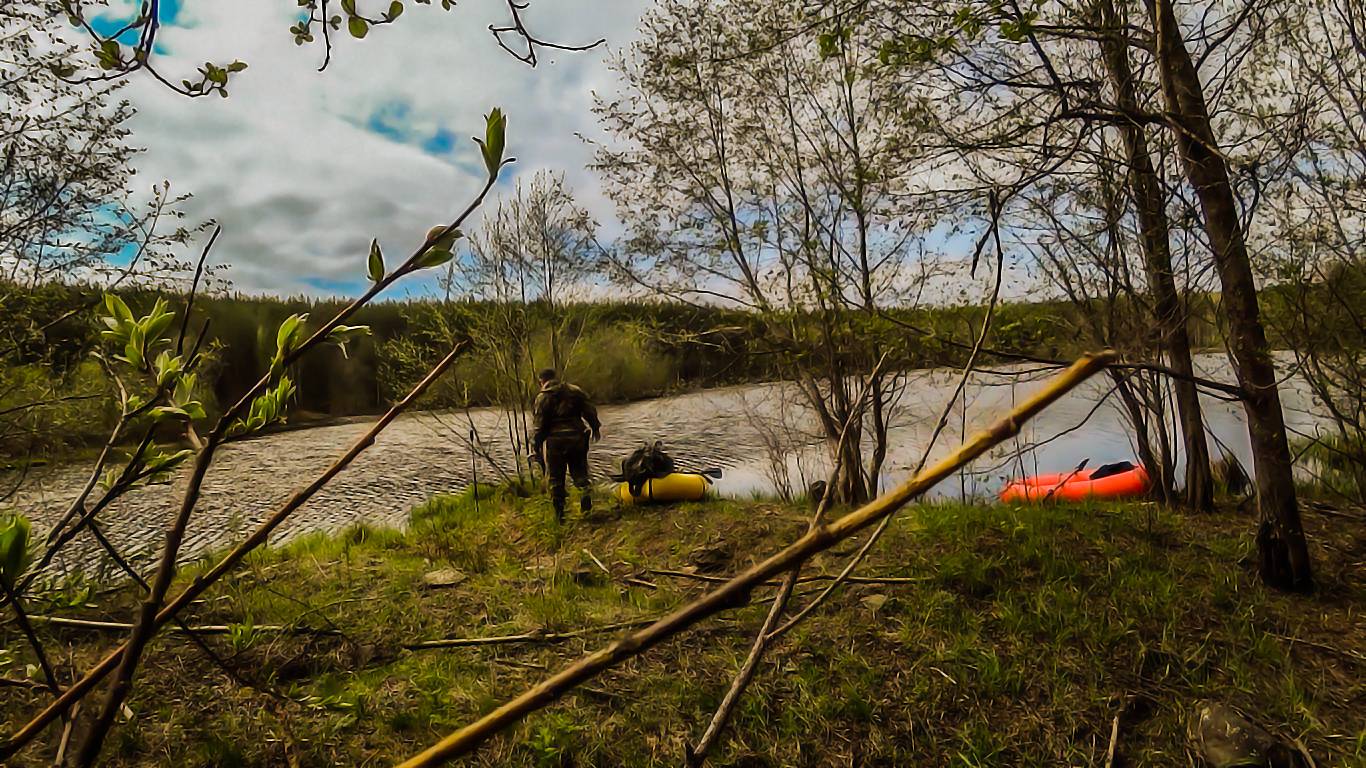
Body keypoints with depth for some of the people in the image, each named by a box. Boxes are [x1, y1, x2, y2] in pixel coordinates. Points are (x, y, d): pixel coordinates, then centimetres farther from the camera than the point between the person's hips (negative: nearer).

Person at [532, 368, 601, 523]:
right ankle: (586, 498, -7)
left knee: (556, 478, 7)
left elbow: (540, 425, -6)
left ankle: (559, 514, 10)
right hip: (577, 438, 3)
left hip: (555, 441, -3)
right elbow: (590, 411, 7)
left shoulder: (542, 398, -3)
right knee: (579, 471, 15)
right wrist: (595, 428, 18)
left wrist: (536, 444, 2)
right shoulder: (575, 391, 7)